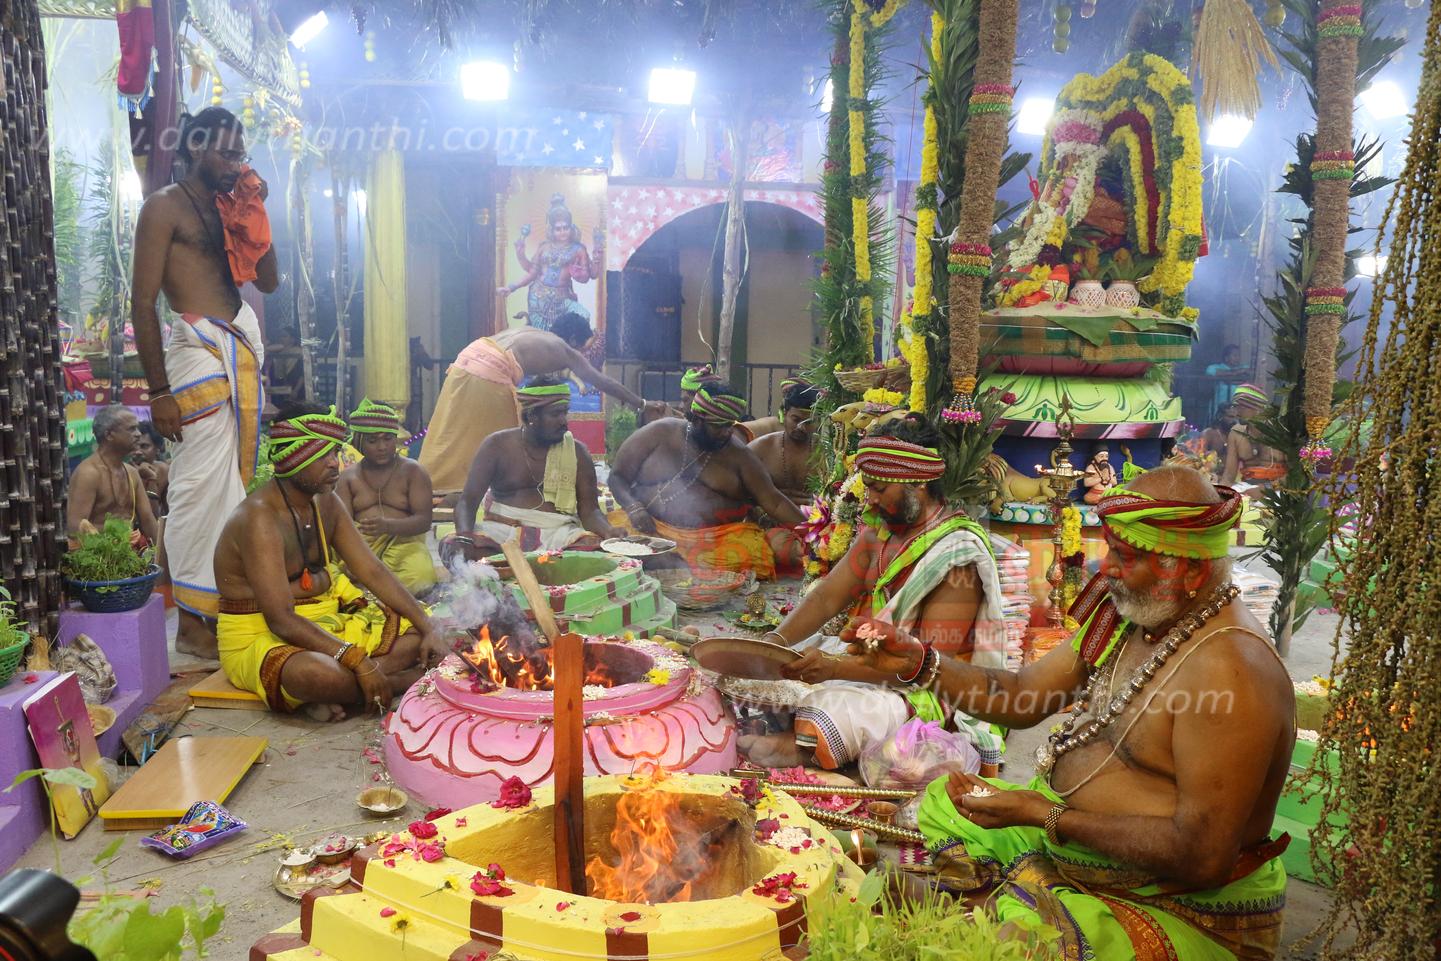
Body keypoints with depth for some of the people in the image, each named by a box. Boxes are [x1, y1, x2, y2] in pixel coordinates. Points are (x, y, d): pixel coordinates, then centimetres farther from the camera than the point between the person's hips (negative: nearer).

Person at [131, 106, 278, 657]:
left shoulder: (226, 209, 20)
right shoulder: (166, 207, -2)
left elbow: (269, 282, 15)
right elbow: (143, 301, -8)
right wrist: (159, 391, -13)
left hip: (244, 344, 8)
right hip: (200, 348, -8)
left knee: (236, 480, 10)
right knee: (201, 486, -7)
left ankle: (229, 601, 19)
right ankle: (191, 622, 1)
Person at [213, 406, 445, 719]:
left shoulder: (326, 502, 3)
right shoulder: (260, 518, -23)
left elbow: (373, 571, 4)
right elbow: (282, 621, -29)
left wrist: (429, 628, -7)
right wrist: (358, 661, -36)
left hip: (325, 623, 9)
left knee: (416, 631, -2)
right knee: (319, 673, -41)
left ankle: (340, 694, -20)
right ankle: (409, 682, -13)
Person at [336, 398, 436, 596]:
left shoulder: (413, 472, 8)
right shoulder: (349, 476, 16)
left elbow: (424, 520, -4)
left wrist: (387, 525, -24)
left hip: (403, 541, -1)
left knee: (420, 578, -36)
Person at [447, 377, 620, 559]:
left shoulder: (576, 451, 7)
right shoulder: (497, 446, 3)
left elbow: (589, 510, 5)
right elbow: (467, 501, -2)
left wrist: (608, 531, -19)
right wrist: (464, 536, -25)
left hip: (558, 533, 0)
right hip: (501, 530, 0)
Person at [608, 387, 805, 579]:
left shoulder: (740, 455, 5)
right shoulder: (660, 433, 3)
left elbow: (774, 502, 0)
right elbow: (617, 476, 6)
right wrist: (634, 508, -13)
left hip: (718, 535, 1)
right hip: (653, 527, -1)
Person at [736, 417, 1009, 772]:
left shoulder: (957, 555, -19)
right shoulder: (879, 529, 6)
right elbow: (827, 596, 2)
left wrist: (837, 668, -33)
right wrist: (776, 640, -17)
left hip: (923, 689, -9)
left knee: (834, 710, -34)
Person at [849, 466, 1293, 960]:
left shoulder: (1231, 670, -27)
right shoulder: (1128, 612, 1)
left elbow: (1203, 858, -28)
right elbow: (1022, 697, 8)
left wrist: (1044, 816, -26)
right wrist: (917, 660, -4)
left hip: (1174, 907, -9)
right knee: (940, 804, 18)